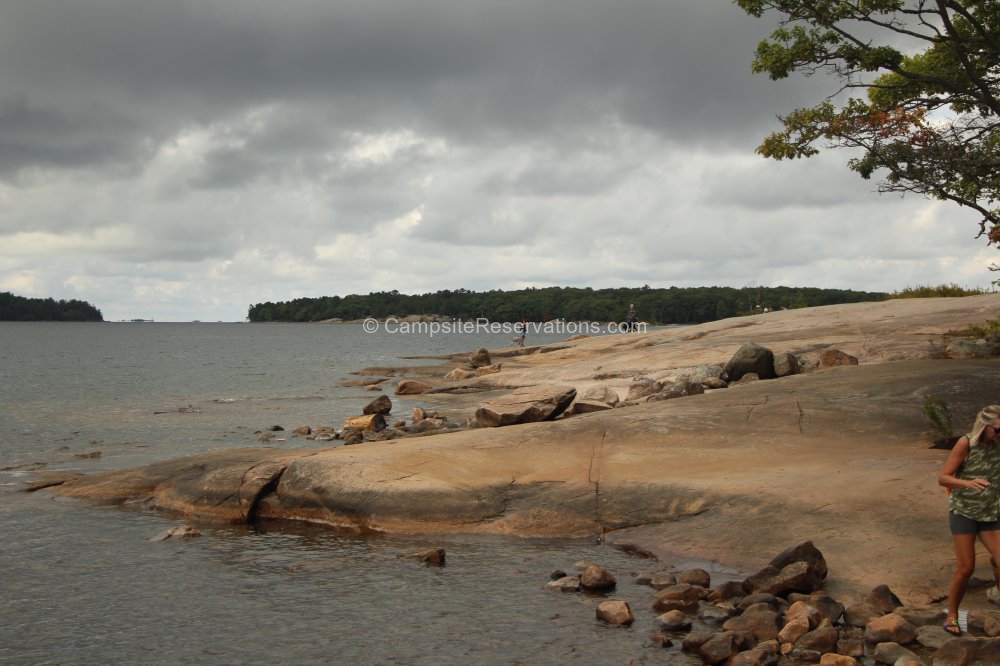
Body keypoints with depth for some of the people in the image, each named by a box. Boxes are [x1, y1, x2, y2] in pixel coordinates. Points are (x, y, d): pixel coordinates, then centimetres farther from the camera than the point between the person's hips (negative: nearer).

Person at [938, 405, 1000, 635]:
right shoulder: (965, 444, -17)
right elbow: (943, 478, -18)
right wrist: (968, 483, -35)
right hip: (963, 512, -4)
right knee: (966, 568, -3)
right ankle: (951, 616, 15)